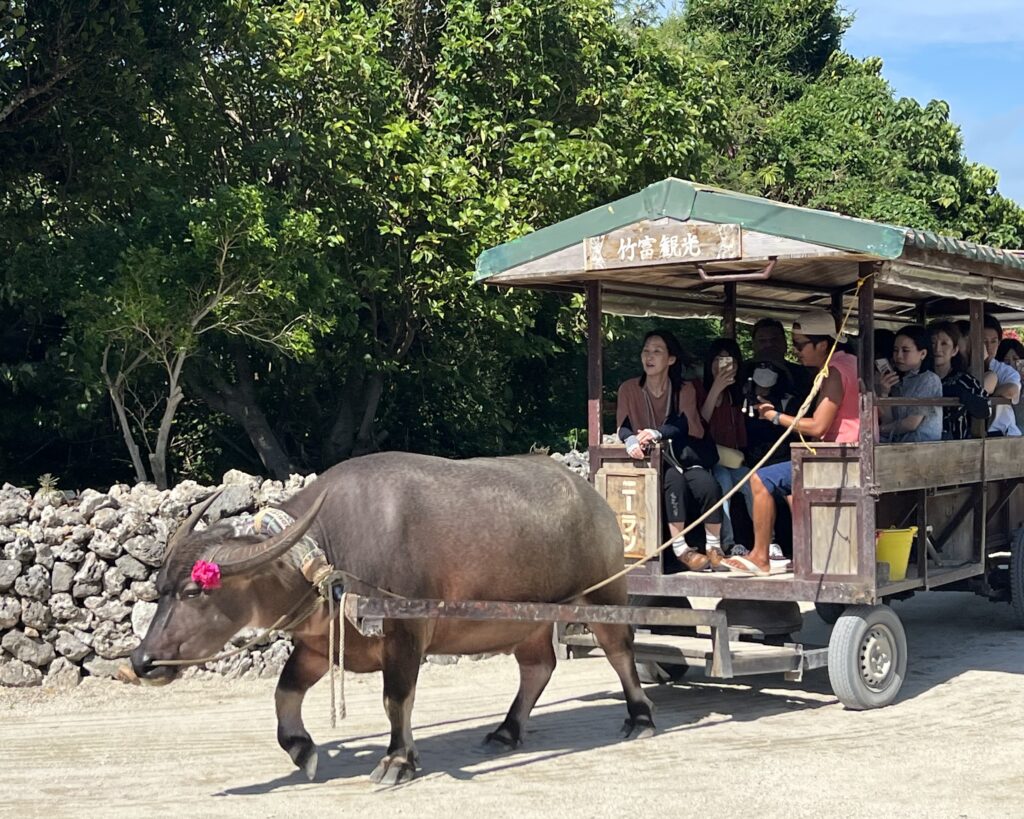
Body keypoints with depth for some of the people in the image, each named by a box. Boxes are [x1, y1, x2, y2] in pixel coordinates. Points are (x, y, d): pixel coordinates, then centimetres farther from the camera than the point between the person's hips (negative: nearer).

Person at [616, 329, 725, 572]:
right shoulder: (629, 389, 4)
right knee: (674, 478, -35)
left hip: (681, 457, 2)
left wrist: (657, 434, -34)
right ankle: (680, 549, -37)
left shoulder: (685, 389, 6)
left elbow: (683, 424, -13)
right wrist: (631, 440, -34)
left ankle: (713, 548, -21)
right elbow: (623, 427, -8)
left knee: (706, 482, -30)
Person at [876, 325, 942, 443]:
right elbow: (888, 422, 9)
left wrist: (880, 429, 5)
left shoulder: (930, 380, -4)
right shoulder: (897, 382, 15)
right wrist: (883, 394, -5)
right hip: (899, 444, 6)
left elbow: (912, 423, -9)